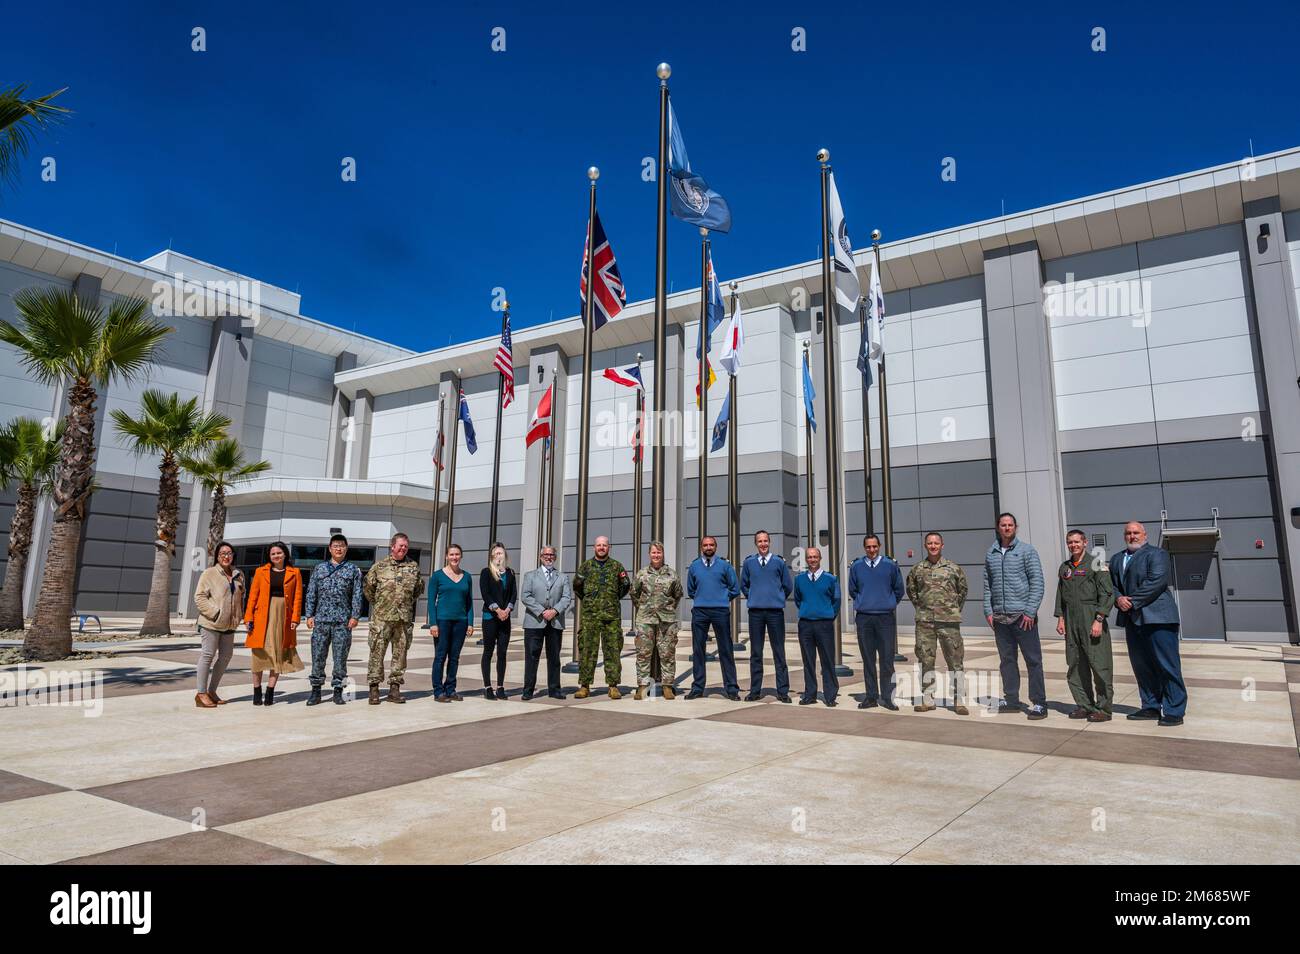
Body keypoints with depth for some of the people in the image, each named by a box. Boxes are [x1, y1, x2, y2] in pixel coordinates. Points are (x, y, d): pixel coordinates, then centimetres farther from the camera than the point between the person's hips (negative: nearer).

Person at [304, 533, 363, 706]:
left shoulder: (353, 570, 8)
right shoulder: (319, 568, 13)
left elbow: (357, 595, 3)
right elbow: (311, 593, 11)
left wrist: (355, 616, -5)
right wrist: (310, 615, 3)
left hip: (343, 620, -1)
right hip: (321, 619, 1)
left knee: (340, 656, 2)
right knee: (318, 655, 2)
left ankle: (338, 691, 11)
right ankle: (316, 691, 11)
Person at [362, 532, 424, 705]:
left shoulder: (413, 566, 10)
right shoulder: (380, 566, 3)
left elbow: (420, 588, 19)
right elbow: (368, 587, 8)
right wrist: (377, 602, 8)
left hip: (405, 618, 3)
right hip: (381, 618, -2)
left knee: (400, 653, 5)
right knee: (377, 652, -1)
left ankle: (395, 688, 14)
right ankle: (374, 688, 6)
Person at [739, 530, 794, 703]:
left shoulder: (779, 562, 2)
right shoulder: (748, 562, 5)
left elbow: (788, 586, 10)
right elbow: (744, 585, 18)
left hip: (775, 611, -1)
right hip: (755, 611, 1)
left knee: (779, 652, 2)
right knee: (755, 653, 7)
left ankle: (783, 691, 8)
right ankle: (755, 690, 14)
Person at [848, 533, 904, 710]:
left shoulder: (890, 565, 0)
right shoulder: (856, 567, 3)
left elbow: (899, 590, 11)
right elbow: (852, 591, 16)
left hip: (886, 617, -1)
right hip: (863, 618, 1)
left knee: (887, 659, -1)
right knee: (868, 659, 6)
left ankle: (886, 696, 7)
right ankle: (871, 696, 14)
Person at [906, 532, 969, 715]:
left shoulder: (953, 568, 3)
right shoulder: (917, 569, 8)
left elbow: (963, 589, 14)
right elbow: (910, 589, 21)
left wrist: (954, 607, 9)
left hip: (949, 620, -2)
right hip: (924, 621, 2)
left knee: (955, 660, -1)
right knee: (925, 661, 5)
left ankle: (959, 702, 6)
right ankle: (927, 700, 13)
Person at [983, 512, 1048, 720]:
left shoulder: (1026, 550, -1)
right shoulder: (991, 553, 11)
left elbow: (1037, 582, -6)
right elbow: (987, 585, 14)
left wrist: (1030, 611, -12)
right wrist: (988, 610, 5)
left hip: (1022, 615, -4)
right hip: (999, 617, 5)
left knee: (1033, 660, -1)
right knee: (1007, 660, 11)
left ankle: (1038, 703, 4)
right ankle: (1011, 700, 19)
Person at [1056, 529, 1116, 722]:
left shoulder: (1095, 564, -2)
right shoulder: (1064, 568, 16)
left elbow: (1107, 593, -8)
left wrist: (1099, 620, -14)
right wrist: (1060, 618, 11)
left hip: (1092, 619, -6)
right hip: (1071, 621, 6)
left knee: (1099, 665, -5)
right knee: (1075, 666, 7)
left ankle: (1103, 708, 3)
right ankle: (1084, 706, 15)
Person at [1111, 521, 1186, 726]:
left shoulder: (1156, 554, -1)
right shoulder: (1117, 560, 20)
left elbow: (1157, 581, -14)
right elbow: (1111, 584, 15)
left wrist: (1133, 601, -15)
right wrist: (1118, 599, -6)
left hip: (1157, 617, -6)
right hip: (1132, 619, 7)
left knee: (1167, 666, -4)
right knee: (1141, 666, 10)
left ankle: (1174, 711, 0)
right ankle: (1151, 707, 18)